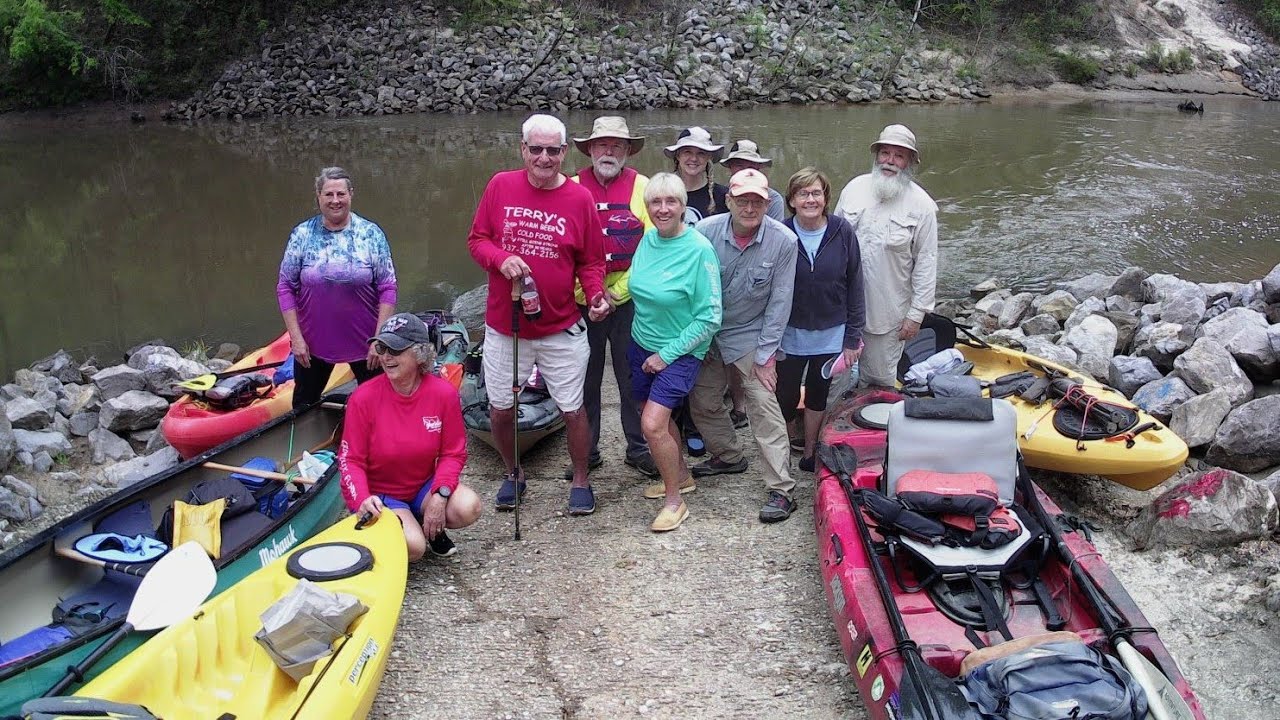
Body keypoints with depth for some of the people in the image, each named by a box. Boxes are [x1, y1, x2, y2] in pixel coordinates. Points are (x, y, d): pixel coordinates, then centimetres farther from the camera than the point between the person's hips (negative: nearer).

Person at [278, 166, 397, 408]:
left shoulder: (371, 234, -6)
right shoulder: (301, 235, -4)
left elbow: (387, 288, -6)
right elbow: (285, 287, -1)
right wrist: (296, 337, -6)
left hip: (364, 342, -1)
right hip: (313, 343, 1)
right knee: (303, 406, 15)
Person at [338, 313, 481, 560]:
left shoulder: (443, 392, -12)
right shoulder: (363, 398, -17)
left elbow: (453, 453, -6)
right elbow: (350, 460, -13)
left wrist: (440, 495, -22)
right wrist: (363, 500, -32)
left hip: (423, 486, 3)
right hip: (380, 494, -3)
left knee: (468, 508, -27)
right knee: (413, 547, -28)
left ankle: (430, 526, 7)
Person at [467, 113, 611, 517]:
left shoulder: (579, 199, -4)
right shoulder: (501, 186, -1)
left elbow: (591, 263, 1)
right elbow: (476, 239, 3)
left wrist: (596, 295, -18)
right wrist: (501, 259, -17)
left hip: (562, 330, -1)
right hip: (504, 327, 2)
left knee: (572, 409, 7)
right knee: (500, 408, 12)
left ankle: (580, 482, 27)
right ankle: (512, 475, 36)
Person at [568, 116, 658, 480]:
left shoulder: (641, 187, -1)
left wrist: (617, 292, -9)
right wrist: (586, 295, -8)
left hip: (629, 301, -1)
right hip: (581, 302, 1)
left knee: (633, 377, 6)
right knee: (585, 379, 9)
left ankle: (638, 449, 19)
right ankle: (587, 452, 21)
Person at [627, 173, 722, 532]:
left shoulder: (699, 250, -20)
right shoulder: (648, 237, -2)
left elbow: (709, 318, -18)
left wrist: (667, 355, -17)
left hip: (680, 351, -7)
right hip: (642, 343, 7)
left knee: (653, 424, -17)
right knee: (657, 417, 17)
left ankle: (674, 500, 2)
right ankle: (681, 475, 41)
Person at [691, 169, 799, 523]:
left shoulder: (783, 241, -18)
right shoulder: (707, 231, -15)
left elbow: (779, 302, -13)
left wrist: (765, 354, -12)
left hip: (751, 334, -3)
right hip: (707, 331, 3)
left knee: (764, 405, -11)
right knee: (703, 400, 13)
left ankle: (782, 490, -6)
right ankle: (728, 456, 39)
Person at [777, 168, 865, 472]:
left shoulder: (842, 232, -9)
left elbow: (854, 286, -3)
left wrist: (853, 336, -3)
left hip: (830, 334, 1)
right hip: (790, 333, -1)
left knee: (818, 393, 16)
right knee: (785, 397, 3)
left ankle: (809, 454, 33)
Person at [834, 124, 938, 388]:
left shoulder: (921, 205, -8)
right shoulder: (855, 188, 2)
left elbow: (926, 262, -7)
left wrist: (917, 313, -8)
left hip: (887, 312, -3)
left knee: (880, 377, 10)